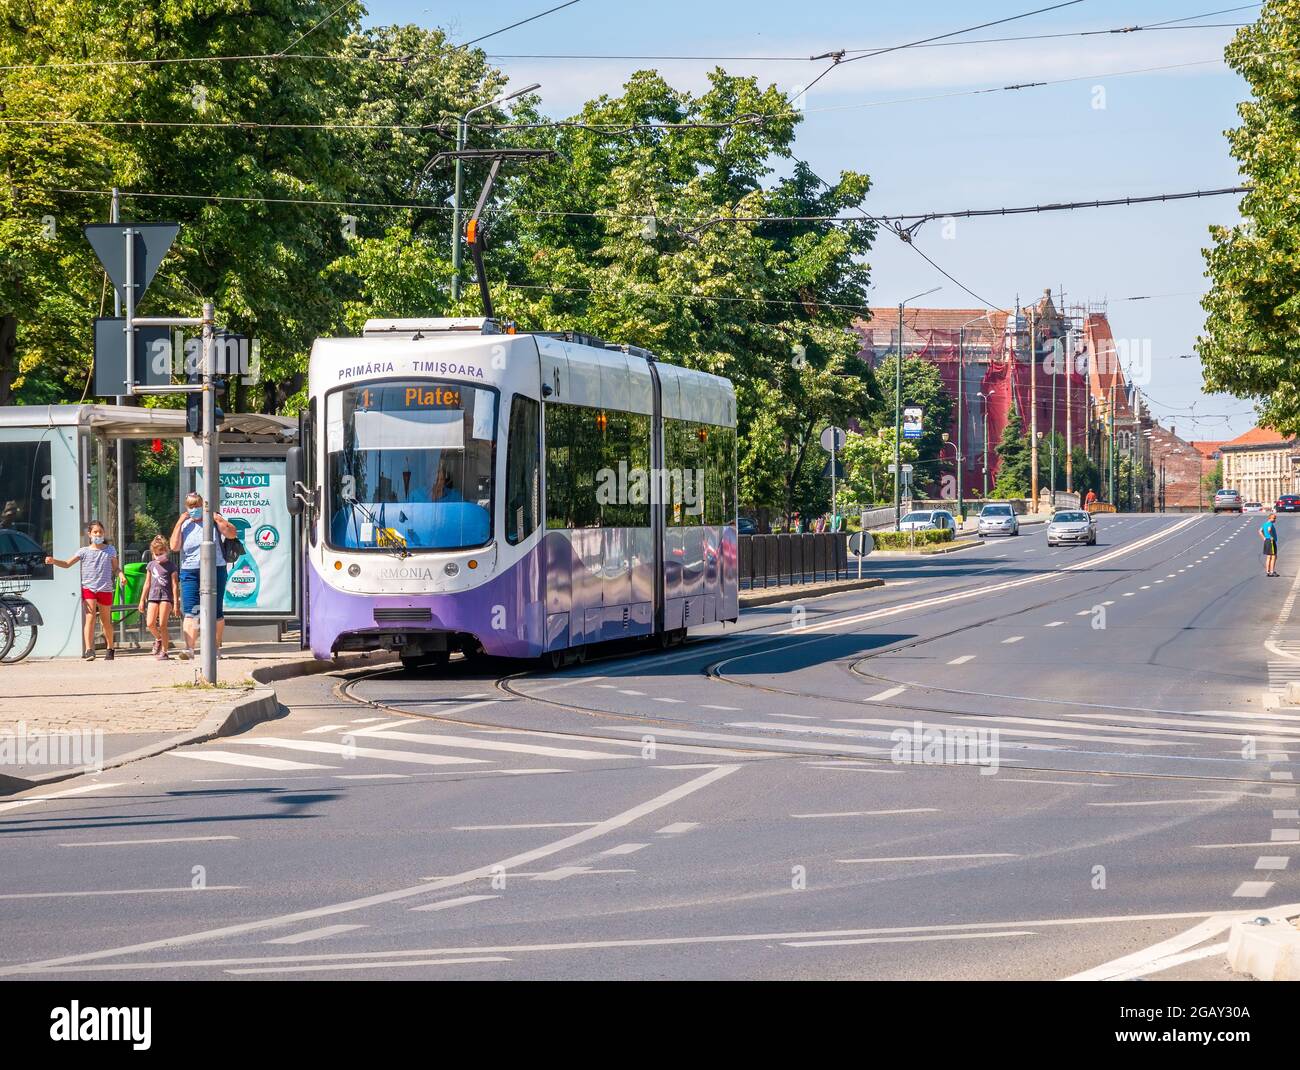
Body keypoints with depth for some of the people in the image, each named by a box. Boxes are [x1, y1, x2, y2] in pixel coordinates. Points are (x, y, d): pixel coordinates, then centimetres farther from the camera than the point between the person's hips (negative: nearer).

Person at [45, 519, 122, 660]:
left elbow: (116, 568, 15)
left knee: (106, 621, 12)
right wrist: (54, 561, -19)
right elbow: (67, 564, -2)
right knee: (90, 617, -17)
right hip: (88, 588, -2)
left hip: (105, 589, 2)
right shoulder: (84, 551, 3)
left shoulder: (110, 550, 8)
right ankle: (88, 650, -24)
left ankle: (110, 649, 30)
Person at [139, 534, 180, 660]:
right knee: (150, 623, -6)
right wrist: (142, 600, 17)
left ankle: (164, 651, -2)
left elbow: (175, 585, -2)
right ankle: (158, 639, 24)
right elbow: (147, 583, 19)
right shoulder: (151, 565, 14)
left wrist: (176, 603, -6)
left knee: (162, 625, -9)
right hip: (153, 596, 4)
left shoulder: (171, 565, 1)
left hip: (166, 596, -4)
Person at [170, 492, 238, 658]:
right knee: (190, 612, -11)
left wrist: (216, 517, -13)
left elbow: (231, 533, -8)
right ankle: (189, 648, -18)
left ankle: (216, 647, 16)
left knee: (215, 612, 5)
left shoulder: (213, 520, 4)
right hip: (190, 573, 1)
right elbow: (174, 547, -2)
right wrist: (179, 523, -7)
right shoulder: (184, 525, 9)